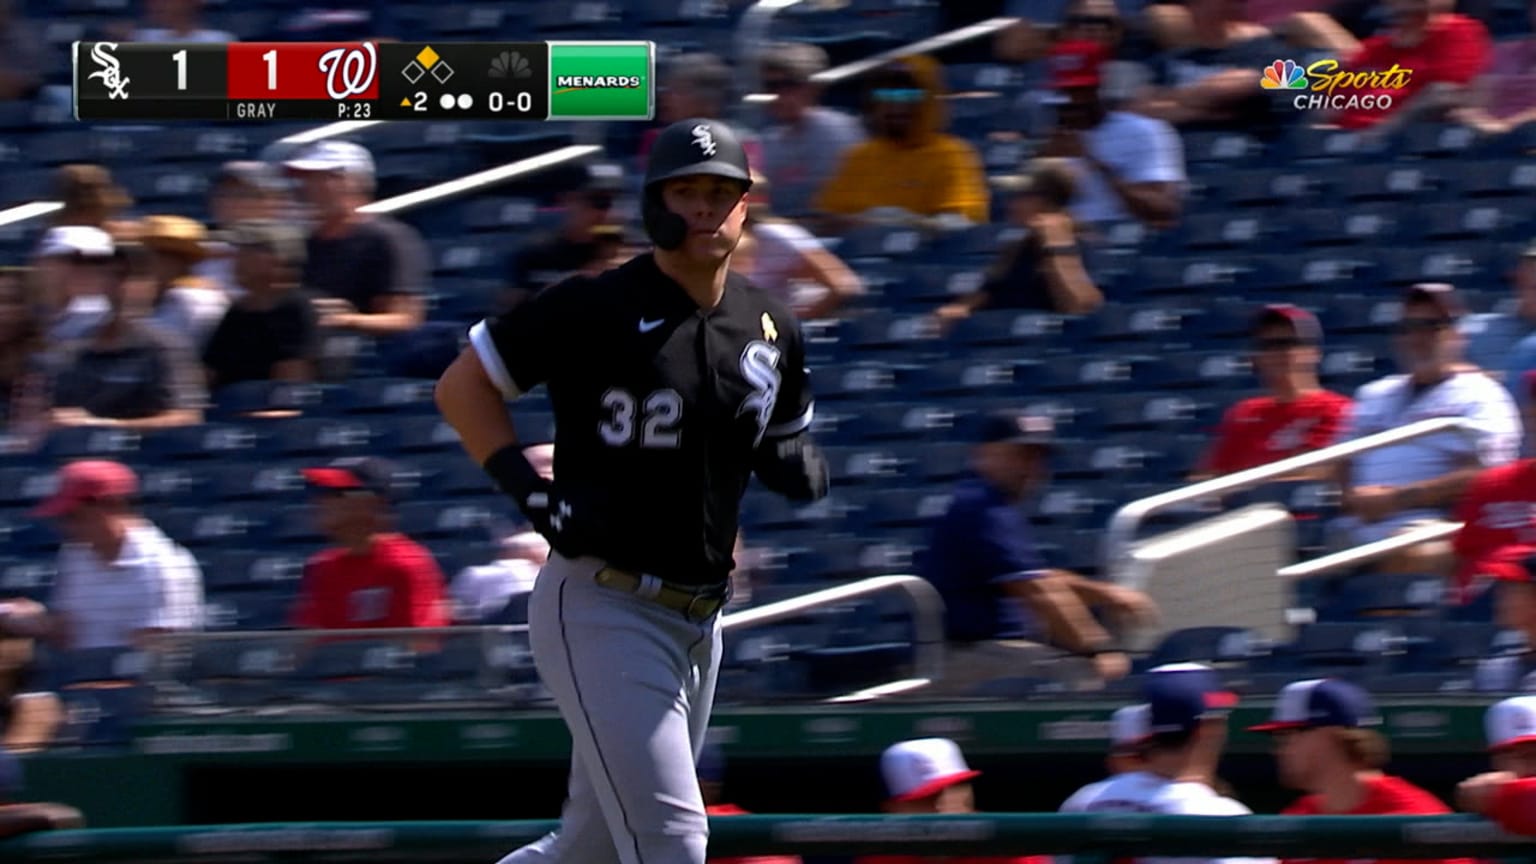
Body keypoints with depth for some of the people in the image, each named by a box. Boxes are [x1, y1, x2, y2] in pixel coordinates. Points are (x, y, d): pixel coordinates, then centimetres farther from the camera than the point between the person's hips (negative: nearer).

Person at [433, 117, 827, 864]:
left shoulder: (771, 331, 9)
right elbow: (460, 386, -4)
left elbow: (789, 459, 22)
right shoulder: (594, 310, -10)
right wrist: (533, 493, -15)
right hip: (601, 611, -7)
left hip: (699, 624, 7)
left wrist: (796, 467, -3)